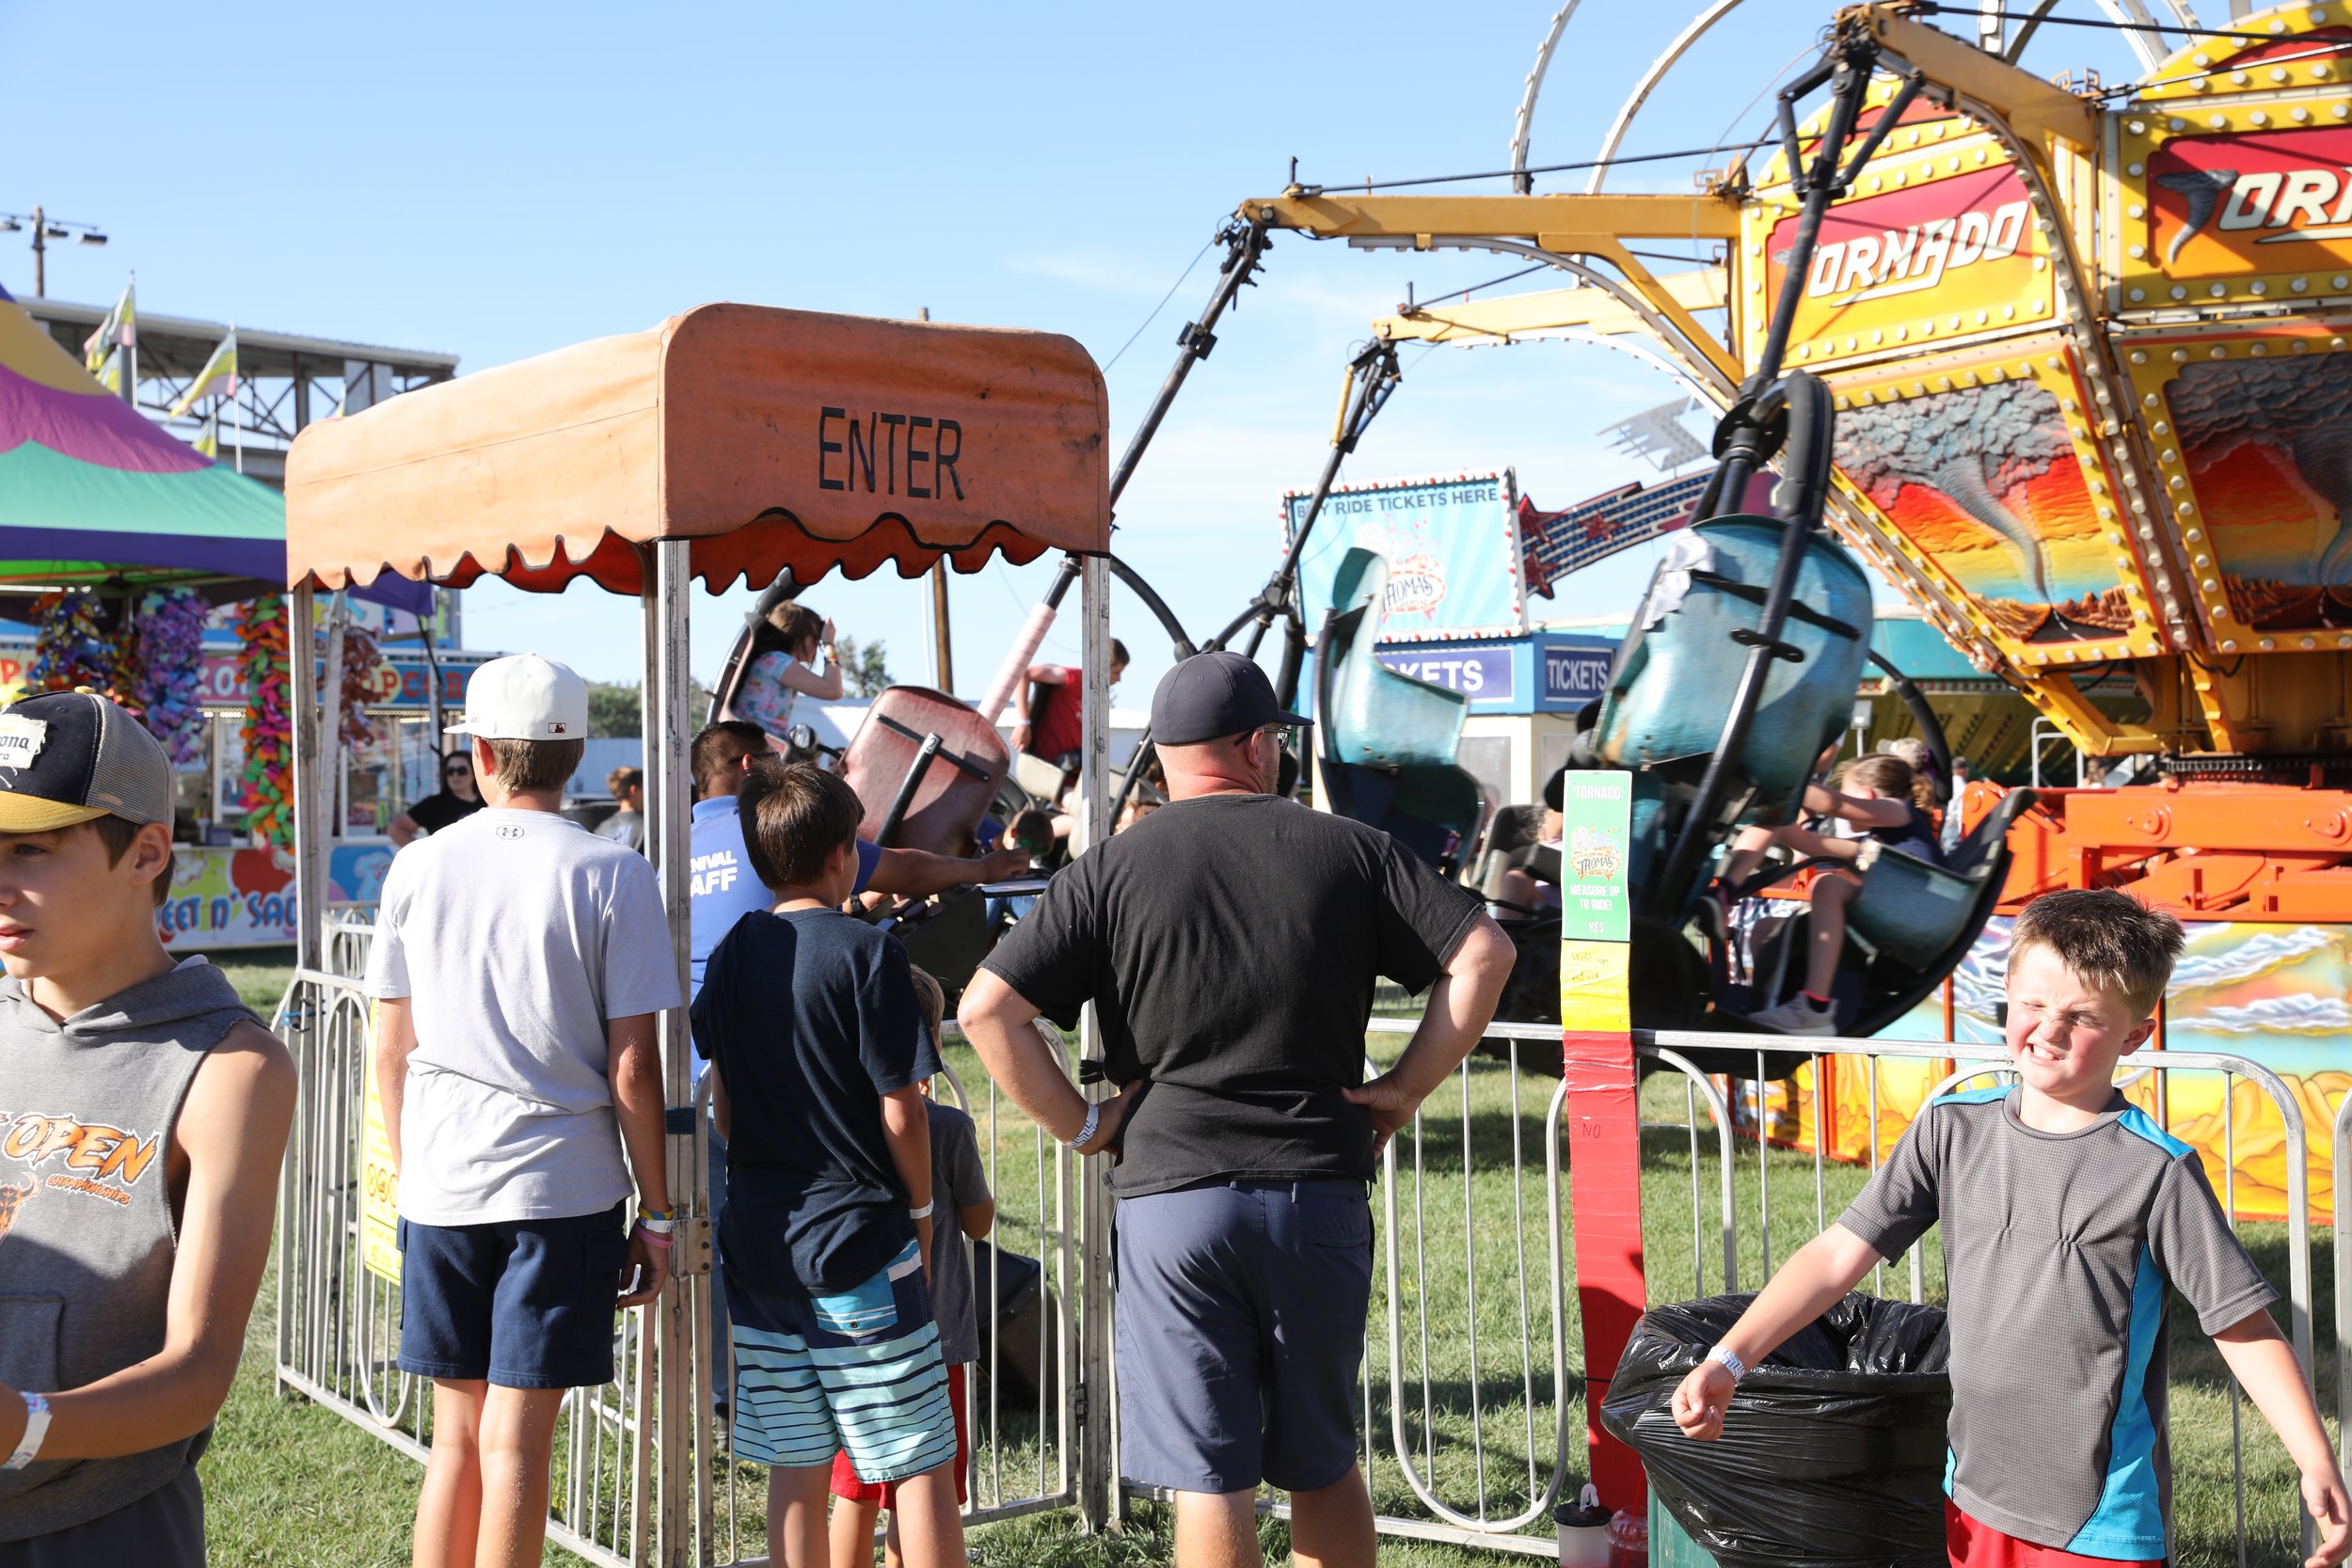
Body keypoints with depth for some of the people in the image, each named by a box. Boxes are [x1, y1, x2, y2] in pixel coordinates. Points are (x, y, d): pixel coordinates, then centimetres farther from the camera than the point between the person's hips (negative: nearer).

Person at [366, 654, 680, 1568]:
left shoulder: (418, 867, 3)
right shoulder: (611, 875, -6)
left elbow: (390, 1053, 8)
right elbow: (632, 1068, -8)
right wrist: (656, 1213, 0)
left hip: (440, 1187, 3)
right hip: (562, 1187, -3)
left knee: (455, 1436, 14)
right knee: (515, 1440, 2)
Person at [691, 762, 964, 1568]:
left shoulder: (732, 954, 7)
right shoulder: (866, 953, -12)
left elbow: (723, 1102, 12)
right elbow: (901, 1112, -12)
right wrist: (921, 1209, 3)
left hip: (758, 1236, 6)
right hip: (857, 1236, -6)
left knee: (796, 1464, 12)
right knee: (921, 1462, 2)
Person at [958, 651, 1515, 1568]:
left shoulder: (1112, 869, 0)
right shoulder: (1347, 850, 4)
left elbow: (987, 1010, -7)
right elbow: (1483, 953, -1)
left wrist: (1078, 1125, 1)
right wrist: (1403, 1091, 2)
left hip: (1172, 1193, -2)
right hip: (1321, 1193, 2)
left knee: (1208, 1476, 5)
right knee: (1324, 1464, 17)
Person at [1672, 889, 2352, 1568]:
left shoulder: (2156, 1170, -12)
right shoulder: (1953, 1129, -1)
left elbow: (2245, 1329, -8)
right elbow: (1839, 1255, -3)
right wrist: (1729, 1359, -12)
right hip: (1974, 1497, 4)